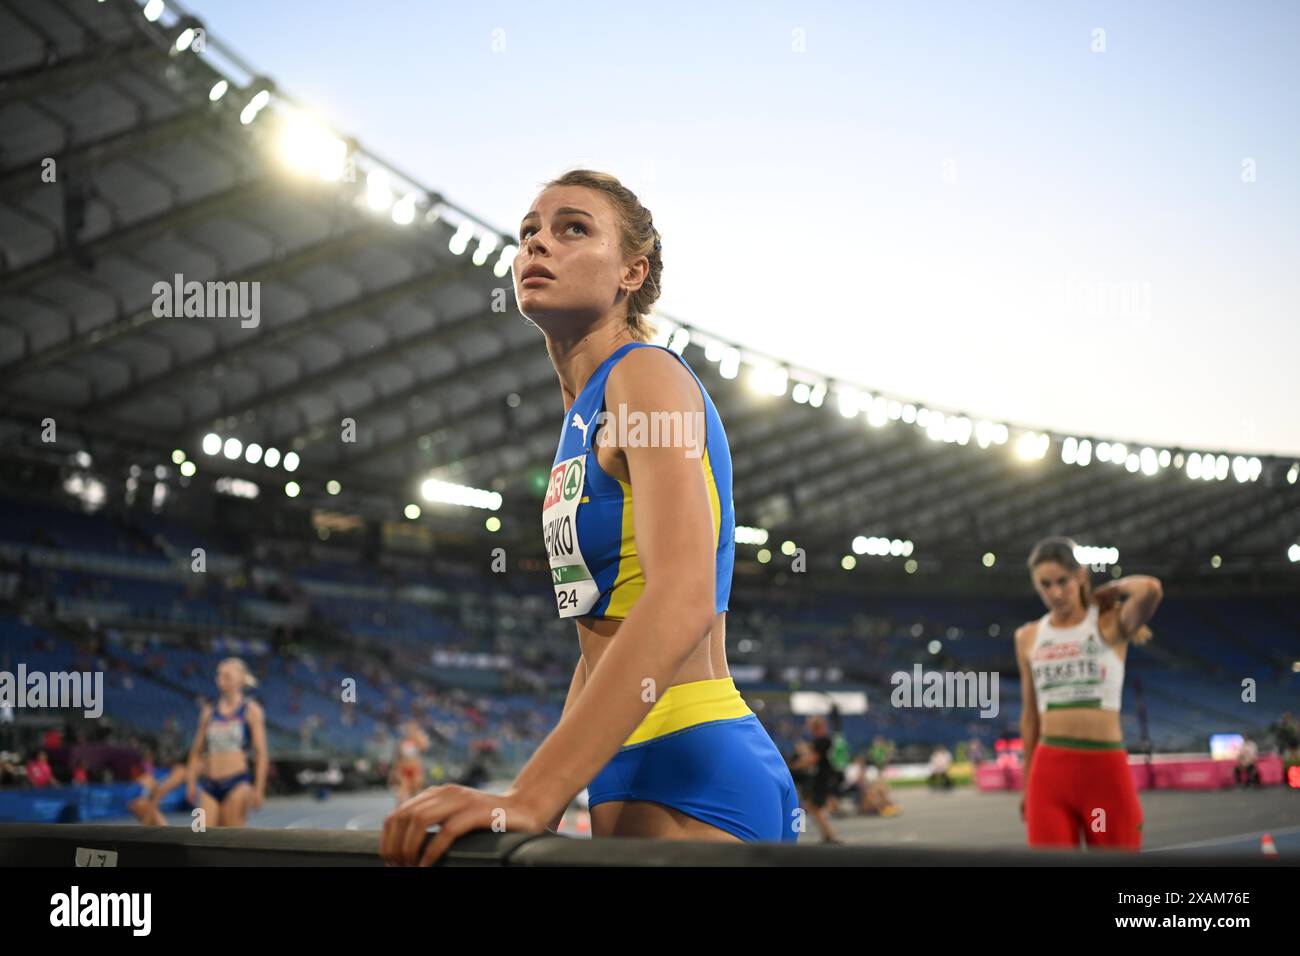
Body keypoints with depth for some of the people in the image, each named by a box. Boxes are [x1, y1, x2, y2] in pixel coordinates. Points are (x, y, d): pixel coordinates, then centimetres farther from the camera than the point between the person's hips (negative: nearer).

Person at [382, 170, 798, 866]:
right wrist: (535, 798, 17)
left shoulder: (647, 376, -10)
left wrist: (529, 798, -31)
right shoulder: (586, 418, 17)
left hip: (694, 779, -9)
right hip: (634, 779, 9)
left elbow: (681, 602, -25)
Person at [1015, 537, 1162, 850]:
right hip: (1050, 771, 2)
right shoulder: (1028, 637, 9)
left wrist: (1113, 589, -3)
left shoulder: (1109, 624, -2)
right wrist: (1026, 783, 17)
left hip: (1106, 769, -2)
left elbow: (1150, 589, -24)